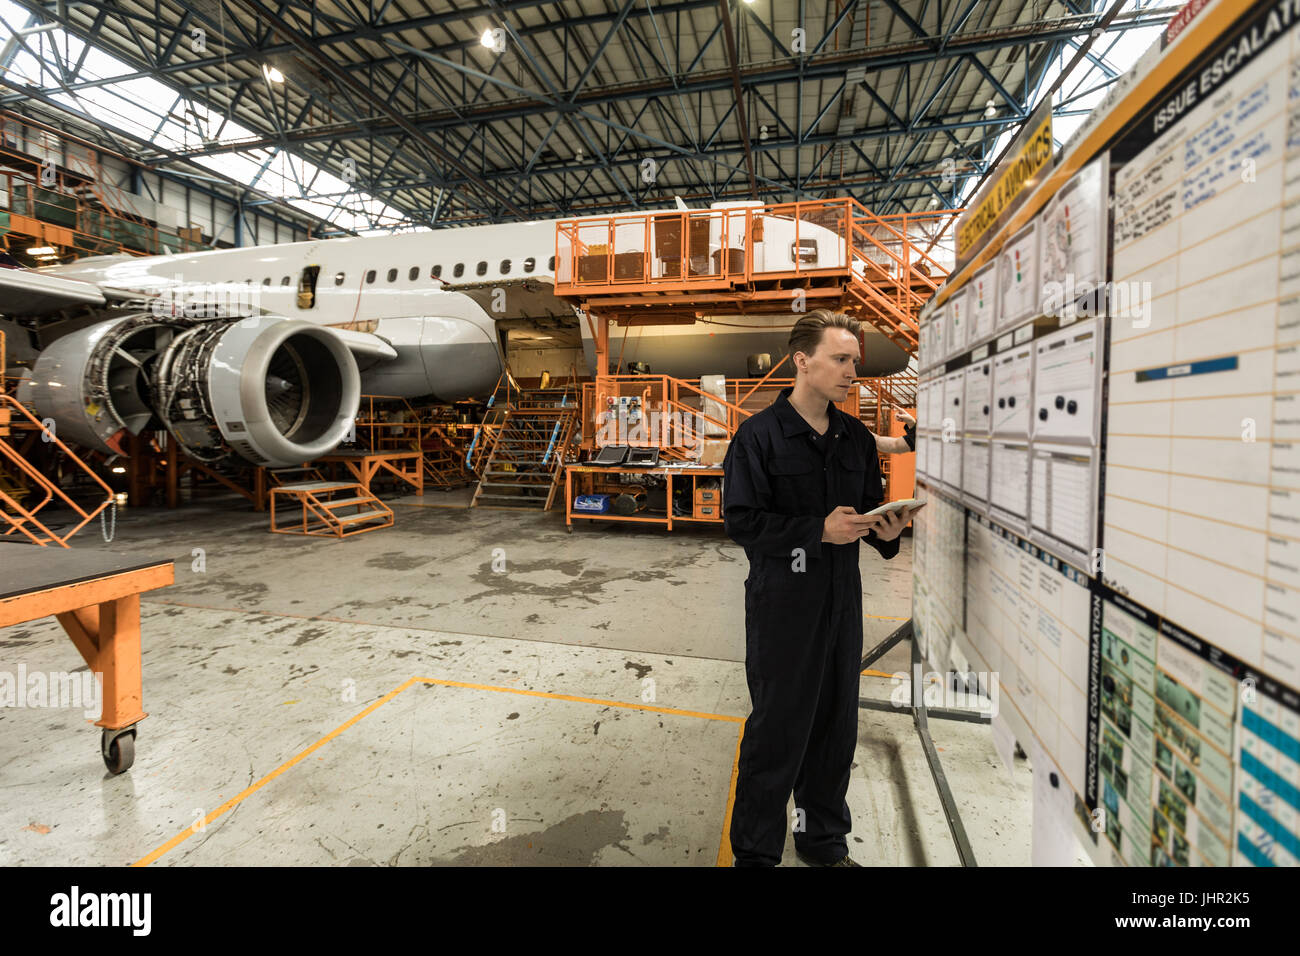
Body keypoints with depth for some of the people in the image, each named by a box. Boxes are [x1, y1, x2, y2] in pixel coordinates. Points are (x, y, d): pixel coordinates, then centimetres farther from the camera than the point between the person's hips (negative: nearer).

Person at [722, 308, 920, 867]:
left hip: (843, 599, 6)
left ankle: (824, 840, 39)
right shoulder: (760, 435, -9)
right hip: (783, 603, -6)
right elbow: (741, 520, -14)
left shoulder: (856, 438, 10)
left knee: (836, 724, 17)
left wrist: (884, 531, -5)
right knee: (778, 728, 3)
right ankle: (755, 851, 25)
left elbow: (868, 506, 17)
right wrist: (819, 530, -20)